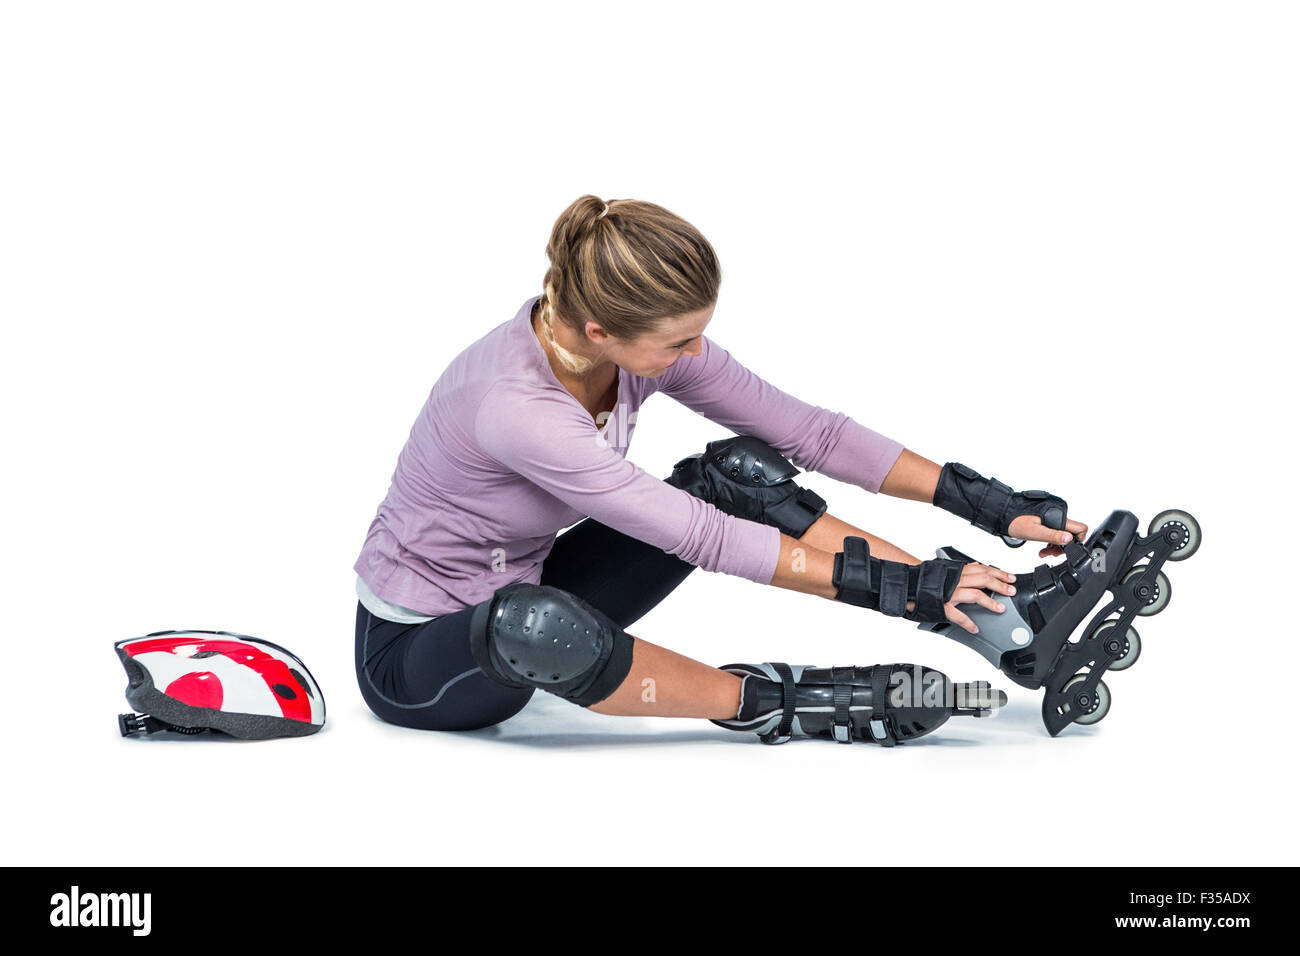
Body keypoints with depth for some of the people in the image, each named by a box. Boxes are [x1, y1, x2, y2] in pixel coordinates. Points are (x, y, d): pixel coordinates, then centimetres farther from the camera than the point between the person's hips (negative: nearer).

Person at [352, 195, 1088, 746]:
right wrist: (894, 586, -31)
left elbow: (808, 430, -9)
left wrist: (986, 501, -12)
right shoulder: (515, 406, -35)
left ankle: (1007, 621, -13)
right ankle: (768, 703, -23)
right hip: (414, 653, -7)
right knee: (537, 624, -44)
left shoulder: (647, 343, -13)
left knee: (742, 471, -10)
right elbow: (701, 537, -33)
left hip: (521, 591, 7)